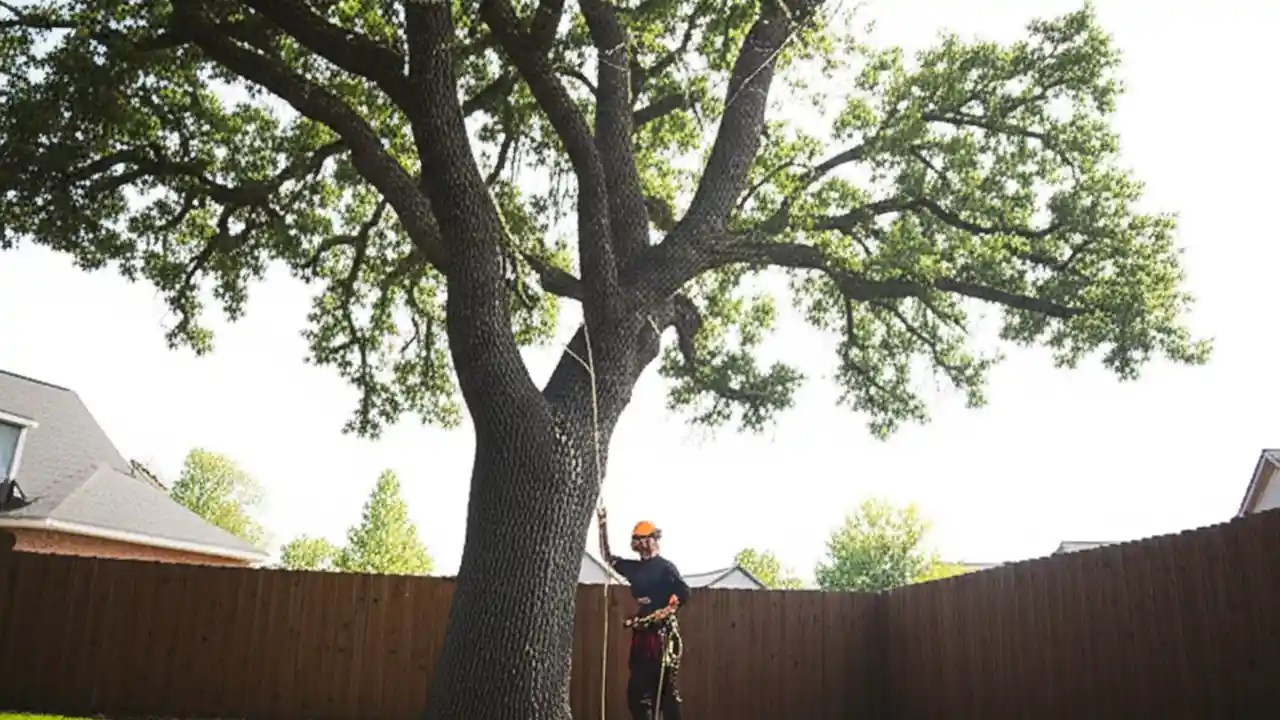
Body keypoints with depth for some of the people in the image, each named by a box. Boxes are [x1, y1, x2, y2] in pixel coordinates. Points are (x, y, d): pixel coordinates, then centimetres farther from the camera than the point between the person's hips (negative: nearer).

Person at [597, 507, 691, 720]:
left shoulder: (665, 567, -3)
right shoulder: (634, 567, 15)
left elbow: (684, 593, -14)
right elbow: (607, 556, 21)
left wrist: (664, 611, -21)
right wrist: (603, 525, 14)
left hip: (661, 633, -7)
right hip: (641, 633, 7)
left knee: (667, 688, -9)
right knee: (637, 690, 7)